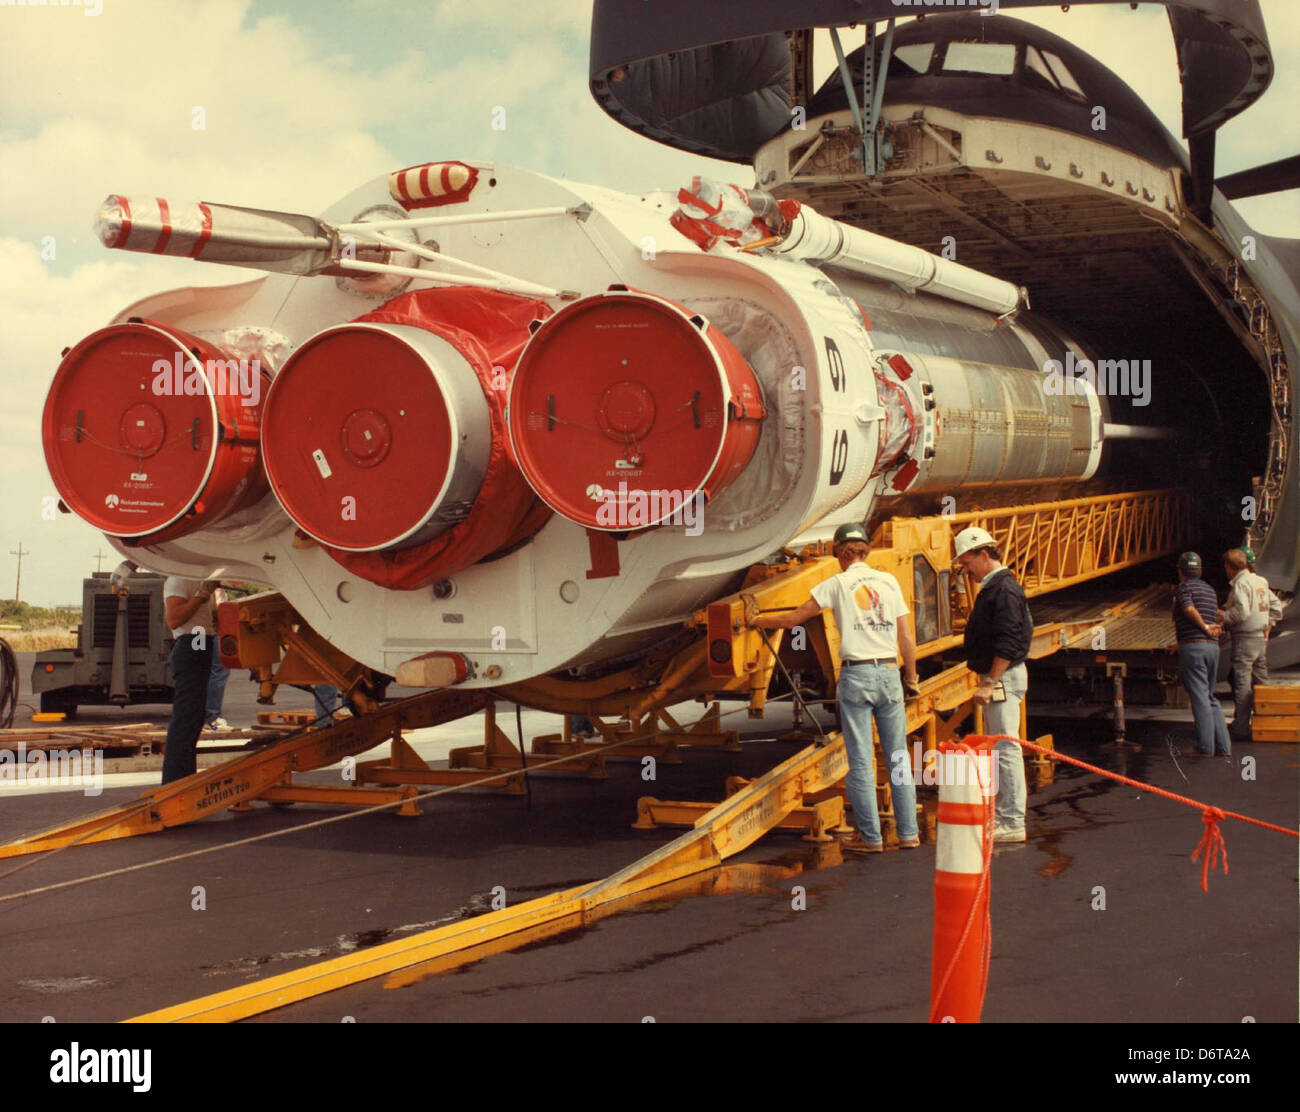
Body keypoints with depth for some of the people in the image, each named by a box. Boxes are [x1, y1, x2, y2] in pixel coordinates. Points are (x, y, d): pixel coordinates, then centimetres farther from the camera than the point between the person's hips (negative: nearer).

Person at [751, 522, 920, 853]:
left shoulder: (838, 584, -1)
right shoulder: (889, 581, 8)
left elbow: (793, 619, 4)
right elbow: (907, 637, 7)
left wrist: (760, 620, 22)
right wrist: (912, 679, 16)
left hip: (856, 674, -3)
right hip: (889, 672, 3)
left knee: (860, 760, 2)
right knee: (898, 756, 8)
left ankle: (870, 837, 4)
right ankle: (908, 833, 10)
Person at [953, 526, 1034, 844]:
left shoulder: (1004, 589, -15)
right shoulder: (992, 588, 17)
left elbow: (1007, 644, -21)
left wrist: (990, 683, -22)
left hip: (1004, 677, -11)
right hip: (995, 678, 11)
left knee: (1006, 747, -9)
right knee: (997, 748, 15)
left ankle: (1012, 823, -6)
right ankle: (1003, 814, 23)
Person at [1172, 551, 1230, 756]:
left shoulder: (1183, 587, -1)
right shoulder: (1210, 590, 21)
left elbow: (1189, 609, -20)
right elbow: (1215, 616, 19)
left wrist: (1204, 627, -10)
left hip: (1192, 646, -7)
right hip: (1213, 646, 7)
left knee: (1199, 697, -7)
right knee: (1210, 697, 15)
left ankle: (1206, 746, -9)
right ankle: (1223, 744, 10)